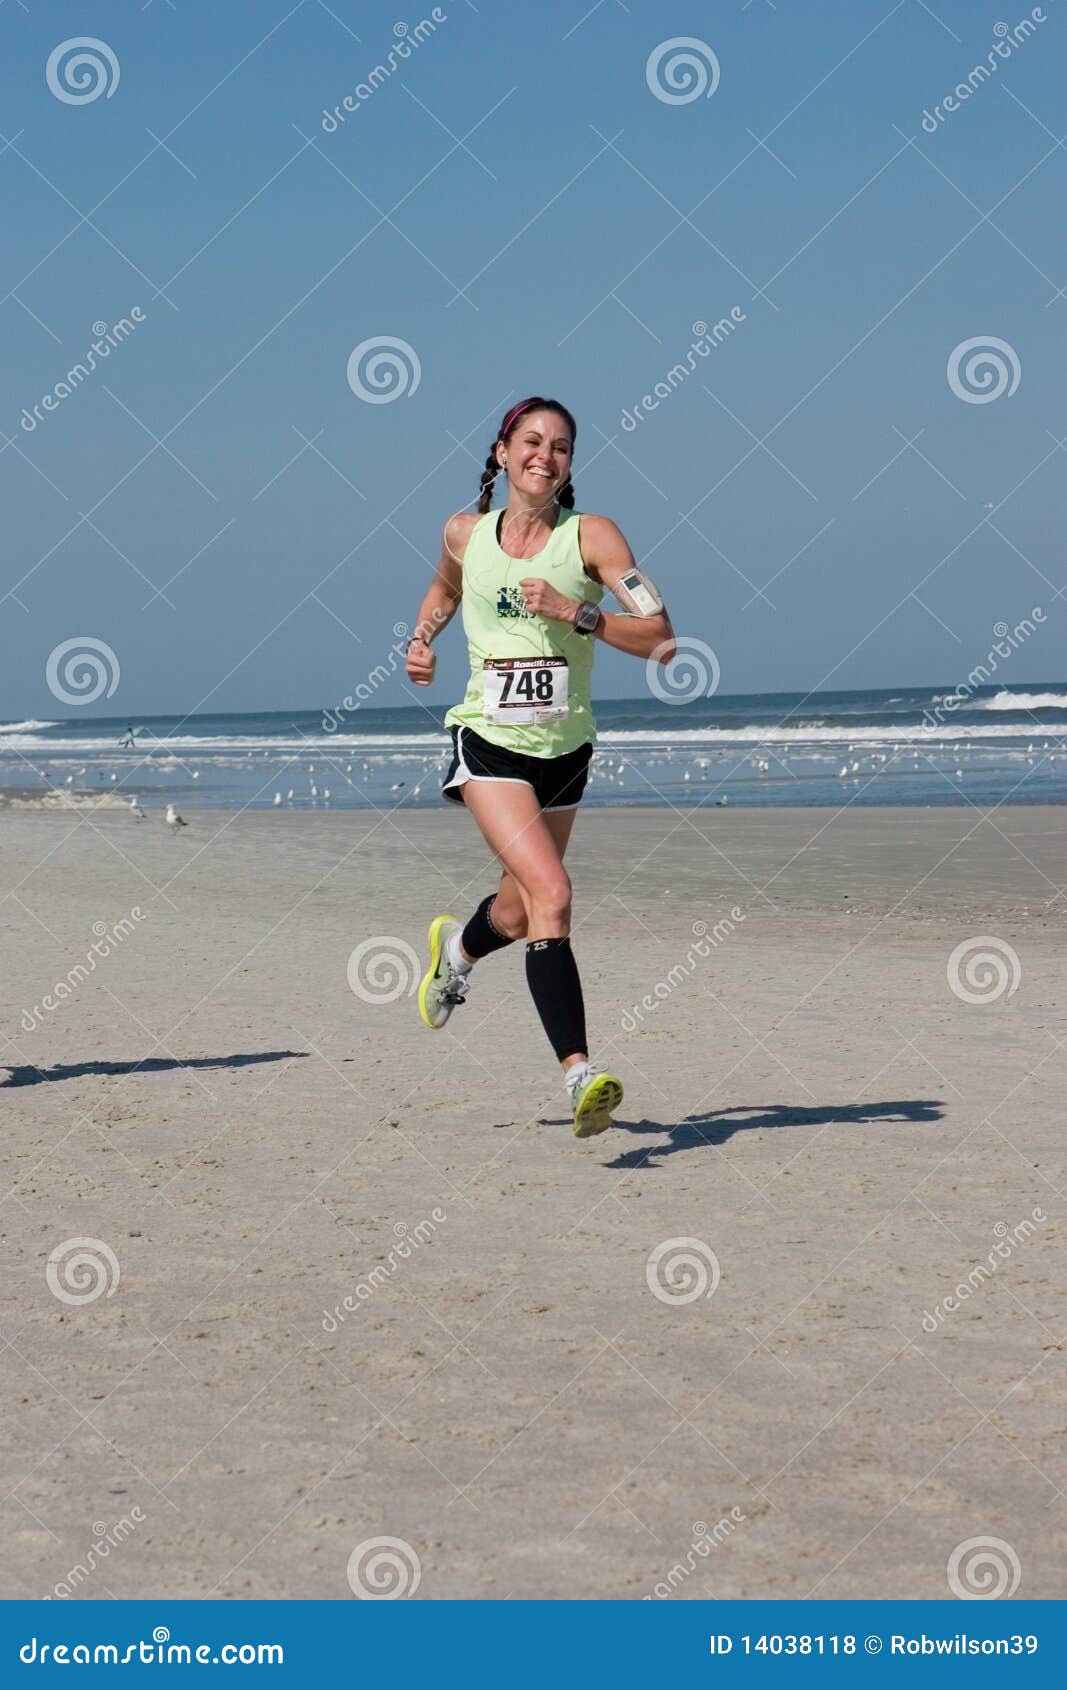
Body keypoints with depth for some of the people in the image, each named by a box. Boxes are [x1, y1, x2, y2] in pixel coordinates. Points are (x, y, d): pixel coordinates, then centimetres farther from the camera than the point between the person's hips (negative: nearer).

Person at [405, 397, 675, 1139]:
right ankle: (581, 1076, -28)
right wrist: (424, 636, 9)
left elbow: (660, 639, -14)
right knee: (551, 894, -23)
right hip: (491, 743, -2)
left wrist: (574, 612, -23)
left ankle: (458, 950, 56)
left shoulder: (591, 536, -6)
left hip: (566, 750, 2)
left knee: (520, 913, 19)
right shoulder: (465, 533, 2)